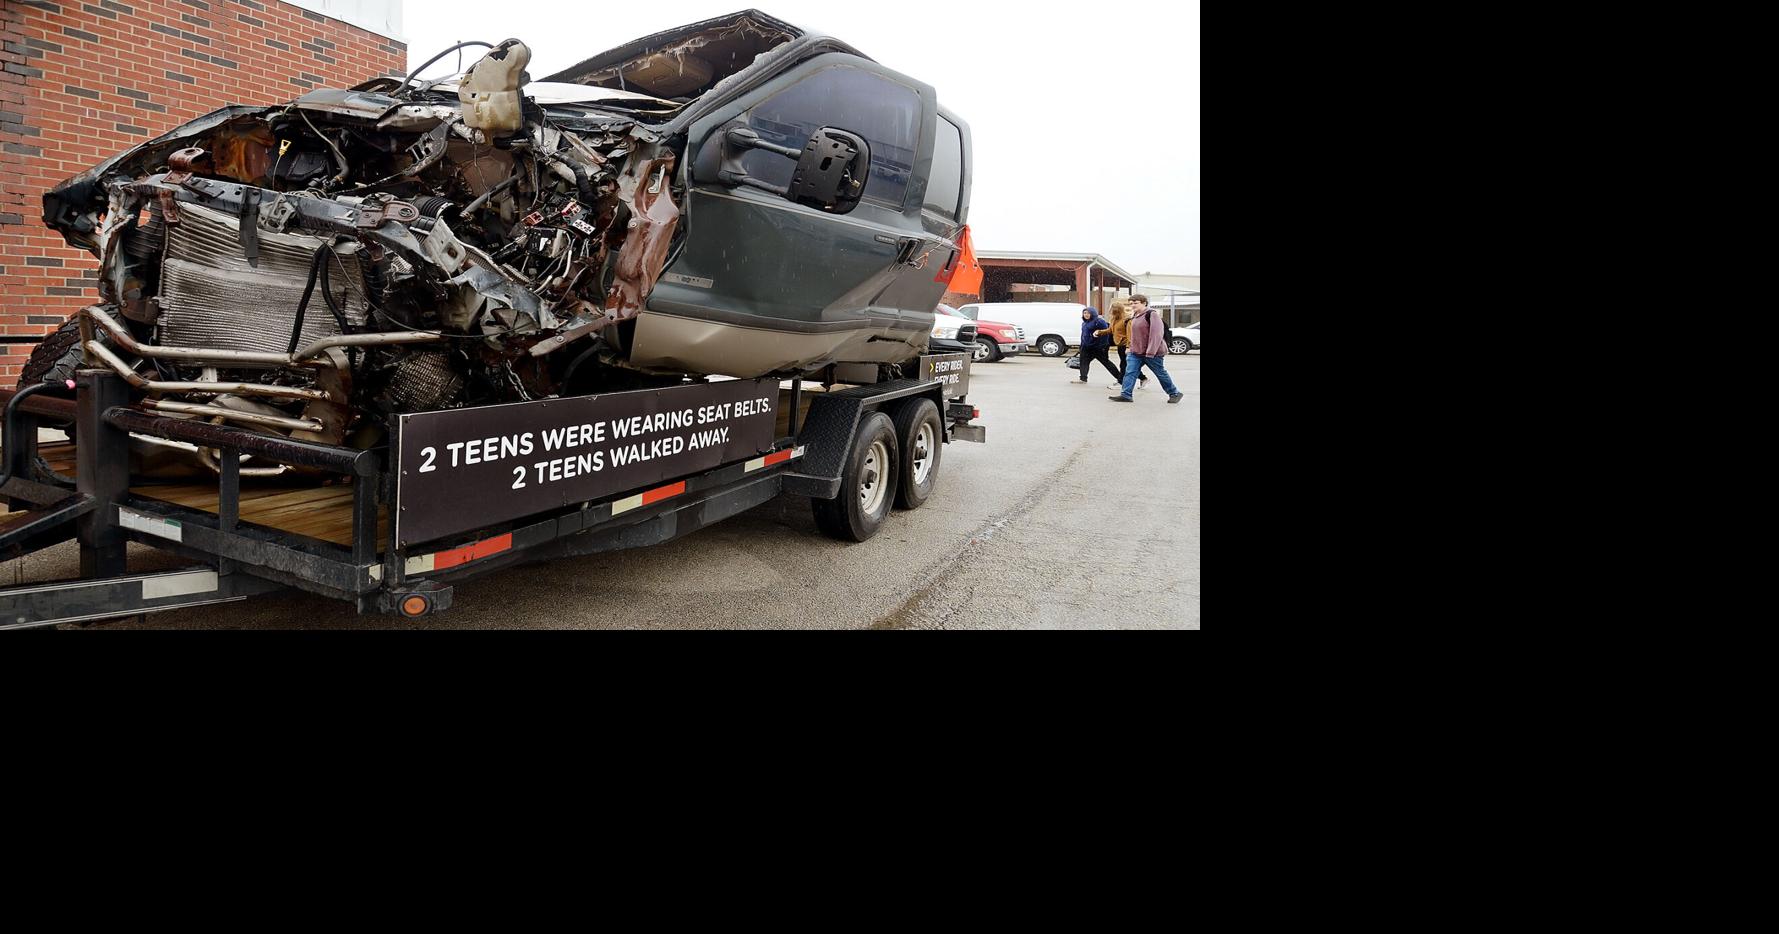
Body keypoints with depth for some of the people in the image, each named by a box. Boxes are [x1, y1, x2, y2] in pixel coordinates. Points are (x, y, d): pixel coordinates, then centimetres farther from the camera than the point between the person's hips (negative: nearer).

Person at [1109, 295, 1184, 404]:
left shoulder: (1151, 314, -15)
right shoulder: (1135, 316, 12)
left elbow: (1156, 334, -22)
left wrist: (1151, 351, -27)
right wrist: (1132, 348, 19)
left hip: (1152, 353, -8)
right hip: (1136, 352, 8)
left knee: (1160, 373, 4)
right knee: (1130, 372, -6)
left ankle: (1174, 394, 19)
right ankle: (1125, 395, -7)